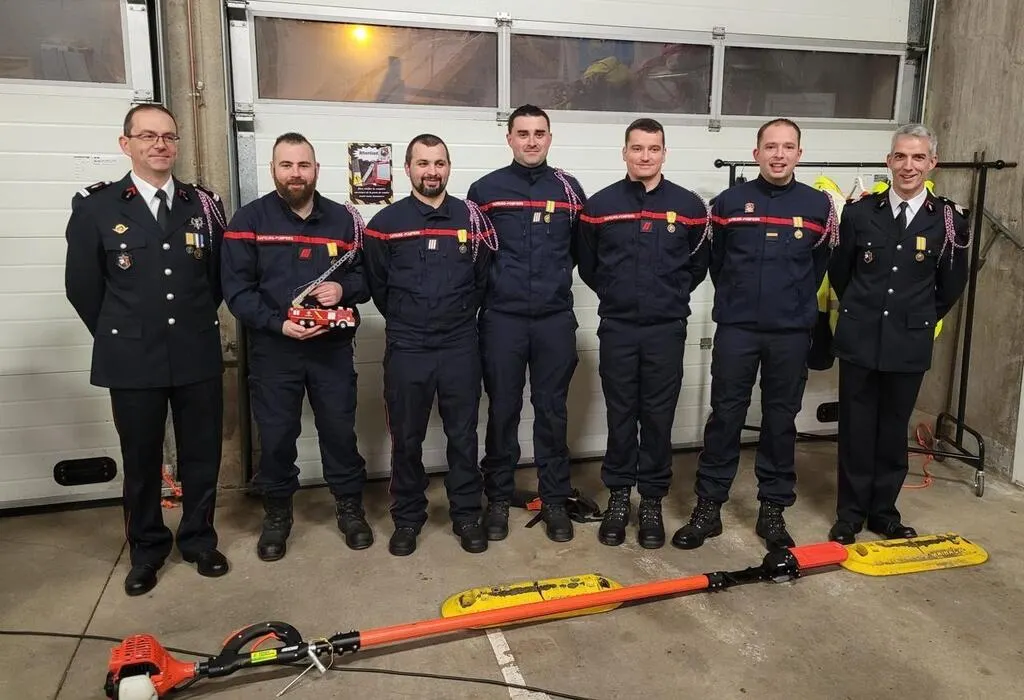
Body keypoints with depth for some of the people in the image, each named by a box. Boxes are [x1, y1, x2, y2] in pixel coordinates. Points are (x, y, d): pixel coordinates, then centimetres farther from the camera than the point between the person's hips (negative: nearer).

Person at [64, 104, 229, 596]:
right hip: (132, 361, -1)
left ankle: (199, 540, 30)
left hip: (198, 357, 2)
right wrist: (119, 338, 7)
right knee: (141, 461, 11)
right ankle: (146, 549, 30)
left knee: (202, 455, 10)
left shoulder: (203, 204, 4)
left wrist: (197, 325, 11)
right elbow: (82, 287, 3)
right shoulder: (95, 207, -2)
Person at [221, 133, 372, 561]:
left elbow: (368, 276, 8)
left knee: (340, 429, 9)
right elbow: (237, 289, -7)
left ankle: (350, 507, 28)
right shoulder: (249, 220, -2)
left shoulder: (343, 219, 4)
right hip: (272, 349, -1)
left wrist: (344, 289, -14)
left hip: (333, 347, 1)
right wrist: (278, 324, -19)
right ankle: (277, 514, 28)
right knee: (276, 436, 8)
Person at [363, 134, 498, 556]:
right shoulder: (386, 222, 0)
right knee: (406, 439, 8)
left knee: (463, 436, 8)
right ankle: (407, 519, 23)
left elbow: (483, 278, 10)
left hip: (461, 347, 1)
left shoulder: (471, 218, 2)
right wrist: (404, 321, 12)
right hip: (406, 349, 0)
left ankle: (466, 516, 23)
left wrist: (459, 317, 11)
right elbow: (377, 285, 8)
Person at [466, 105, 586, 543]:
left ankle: (555, 500, 19)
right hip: (502, 319, -1)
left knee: (552, 411, 7)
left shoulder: (569, 190, 6)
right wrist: (486, 289, 6)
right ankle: (498, 498, 20)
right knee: (502, 411, 6)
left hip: (556, 319, 1)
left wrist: (555, 277, 9)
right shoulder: (485, 190, 2)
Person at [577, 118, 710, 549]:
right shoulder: (600, 205, 1)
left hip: (667, 329, 0)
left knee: (658, 416, 6)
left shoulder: (689, 206, 1)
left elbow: (699, 263, 12)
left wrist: (673, 295, 8)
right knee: (620, 415, 8)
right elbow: (587, 265, 12)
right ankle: (618, 495, 21)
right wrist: (614, 294, 10)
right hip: (616, 328, 0)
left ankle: (652, 500, 19)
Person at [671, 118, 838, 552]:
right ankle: (708, 507, 12)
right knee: (725, 416, 3)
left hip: (791, 333, 1)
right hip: (736, 329, -1)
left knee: (781, 420, 8)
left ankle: (773, 510, 20)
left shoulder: (818, 205, 3)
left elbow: (822, 265, 13)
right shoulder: (729, 202, 1)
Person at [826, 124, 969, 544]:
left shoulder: (948, 220, -2)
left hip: (909, 344, 0)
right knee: (855, 428, 7)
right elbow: (839, 272, 10)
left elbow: (951, 286, 9)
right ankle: (850, 513, 19)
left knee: (893, 430, 11)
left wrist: (920, 320, 14)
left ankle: (883, 511, 25)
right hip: (859, 339, 0)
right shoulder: (860, 212, -1)